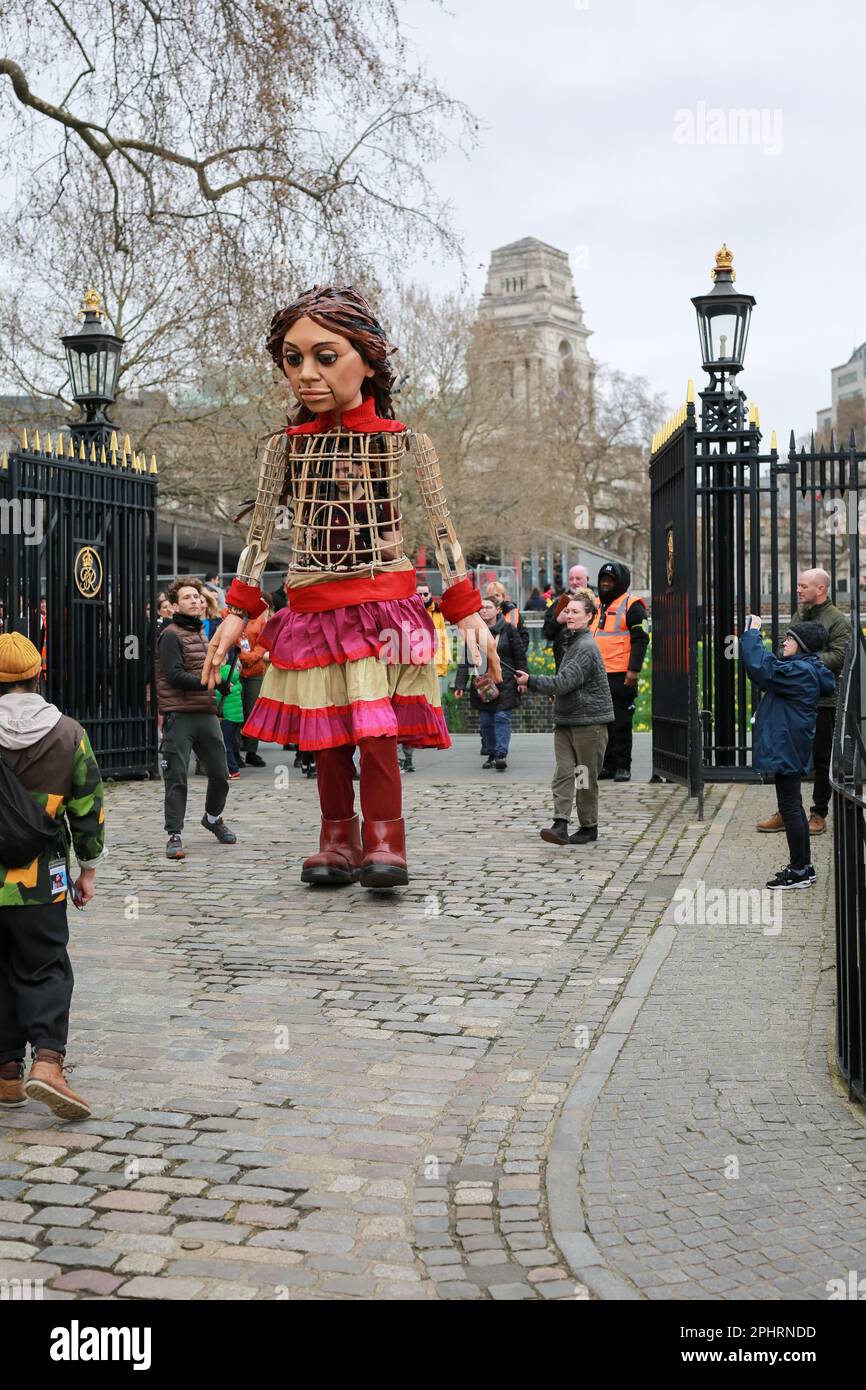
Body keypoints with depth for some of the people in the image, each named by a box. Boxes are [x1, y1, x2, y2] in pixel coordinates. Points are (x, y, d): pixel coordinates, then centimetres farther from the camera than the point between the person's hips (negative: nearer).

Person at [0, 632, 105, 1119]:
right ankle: (48, 1060, -11)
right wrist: (89, 869, 12)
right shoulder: (69, 734, -3)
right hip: (40, 880, 0)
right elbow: (89, 806, 2)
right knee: (45, 972, 8)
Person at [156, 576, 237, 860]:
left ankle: (213, 817, 36)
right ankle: (174, 835, 1)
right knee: (177, 778, -5)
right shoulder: (171, 635, -6)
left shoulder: (201, 633, 20)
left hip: (206, 714, 7)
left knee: (220, 774, 11)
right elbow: (175, 676, -16)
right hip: (179, 716, -7)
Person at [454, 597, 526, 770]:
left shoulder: (508, 629, 0)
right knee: (485, 721, 5)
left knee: (502, 717, -11)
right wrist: (460, 685, -4)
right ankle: (491, 754, 14)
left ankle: (501, 754, -12)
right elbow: (465, 660, 3)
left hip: (504, 683, -3)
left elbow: (520, 656, 3)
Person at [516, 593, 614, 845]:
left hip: (589, 720, -8)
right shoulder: (572, 643, 17)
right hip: (566, 720, 8)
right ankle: (560, 825, -10)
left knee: (586, 777, 2)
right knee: (563, 773, -4)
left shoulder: (586, 648, -15)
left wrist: (530, 681, -15)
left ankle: (589, 826, 13)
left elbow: (564, 682, -22)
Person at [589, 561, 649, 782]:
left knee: (620, 723, -3)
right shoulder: (595, 606, 18)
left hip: (620, 676, -7)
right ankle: (608, 765, 18)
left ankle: (623, 766, 4)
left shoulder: (632, 605, -4)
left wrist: (634, 669, -18)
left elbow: (641, 639, -10)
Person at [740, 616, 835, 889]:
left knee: (789, 807, -5)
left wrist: (752, 633, -17)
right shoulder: (804, 669, 14)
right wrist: (752, 636, 13)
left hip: (786, 750, -11)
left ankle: (799, 871, 0)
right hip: (788, 749, 11)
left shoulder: (800, 671, -18)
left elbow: (762, 668, -27)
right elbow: (768, 676, 20)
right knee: (793, 807, 17)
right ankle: (803, 866, 25)